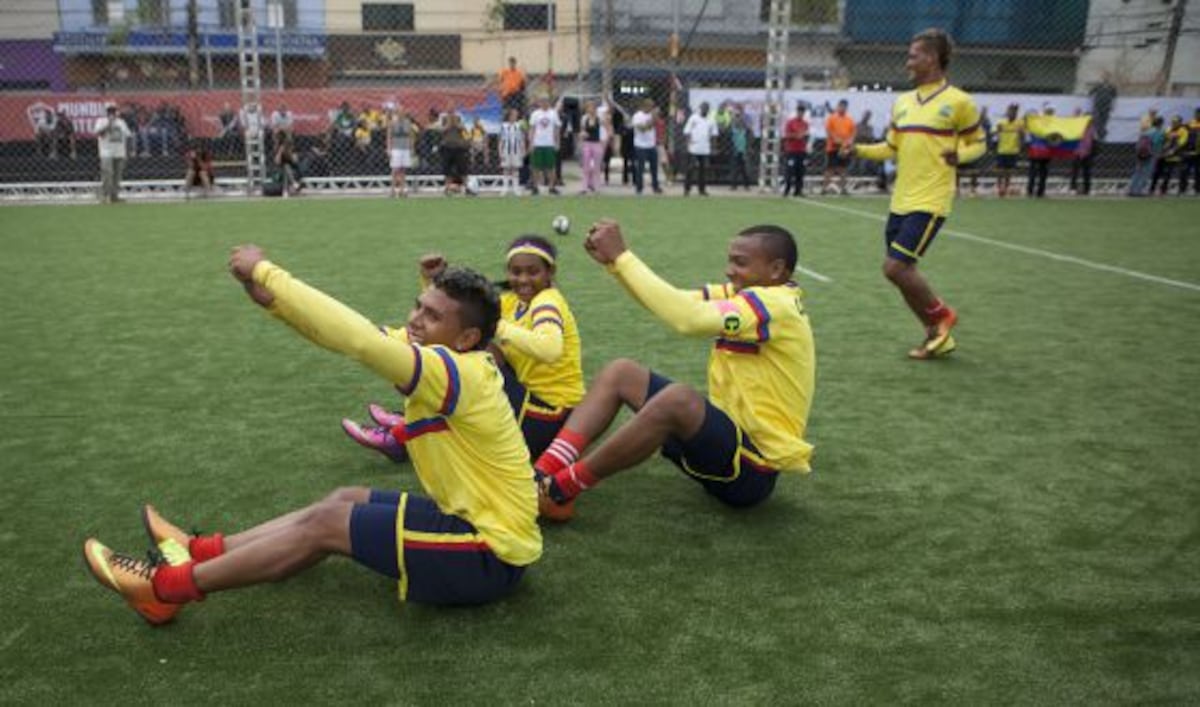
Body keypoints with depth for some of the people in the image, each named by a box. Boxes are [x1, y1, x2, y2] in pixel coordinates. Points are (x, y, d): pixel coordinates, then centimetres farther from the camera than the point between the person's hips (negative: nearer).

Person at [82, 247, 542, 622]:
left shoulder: (460, 374, -24)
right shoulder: (458, 367, 3)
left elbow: (358, 340, -32)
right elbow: (362, 337, 1)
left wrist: (265, 272, -22)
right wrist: (269, 296, -8)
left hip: (491, 556, -8)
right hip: (478, 520, 8)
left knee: (327, 523, -6)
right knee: (346, 501, 12)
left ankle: (168, 586, 7)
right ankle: (201, 552, 22)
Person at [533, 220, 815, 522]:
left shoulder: (776, 304, -20)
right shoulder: (743, 294, 8)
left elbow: (689, 319, -32)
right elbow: (677, 302, 3)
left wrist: (622, 256, -26)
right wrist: (613, 261, -11)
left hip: (753, 466, -10)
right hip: (729, 433, 10)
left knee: (678, 398, -38)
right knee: (621, 372, 4)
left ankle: (561, 489, -22)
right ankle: (542, 474, -11)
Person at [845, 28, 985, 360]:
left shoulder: (959, 102, -6)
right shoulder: (902, 102, 12)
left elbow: (979, 143, 3)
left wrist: (959, 155, -17)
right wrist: (858, 149, 2)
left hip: (930, 202, -7)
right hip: (901, 201, 7)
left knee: (895, 267, -14)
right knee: (902, 270, 9)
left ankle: (941, 314, 12)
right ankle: (937, 336, 26)